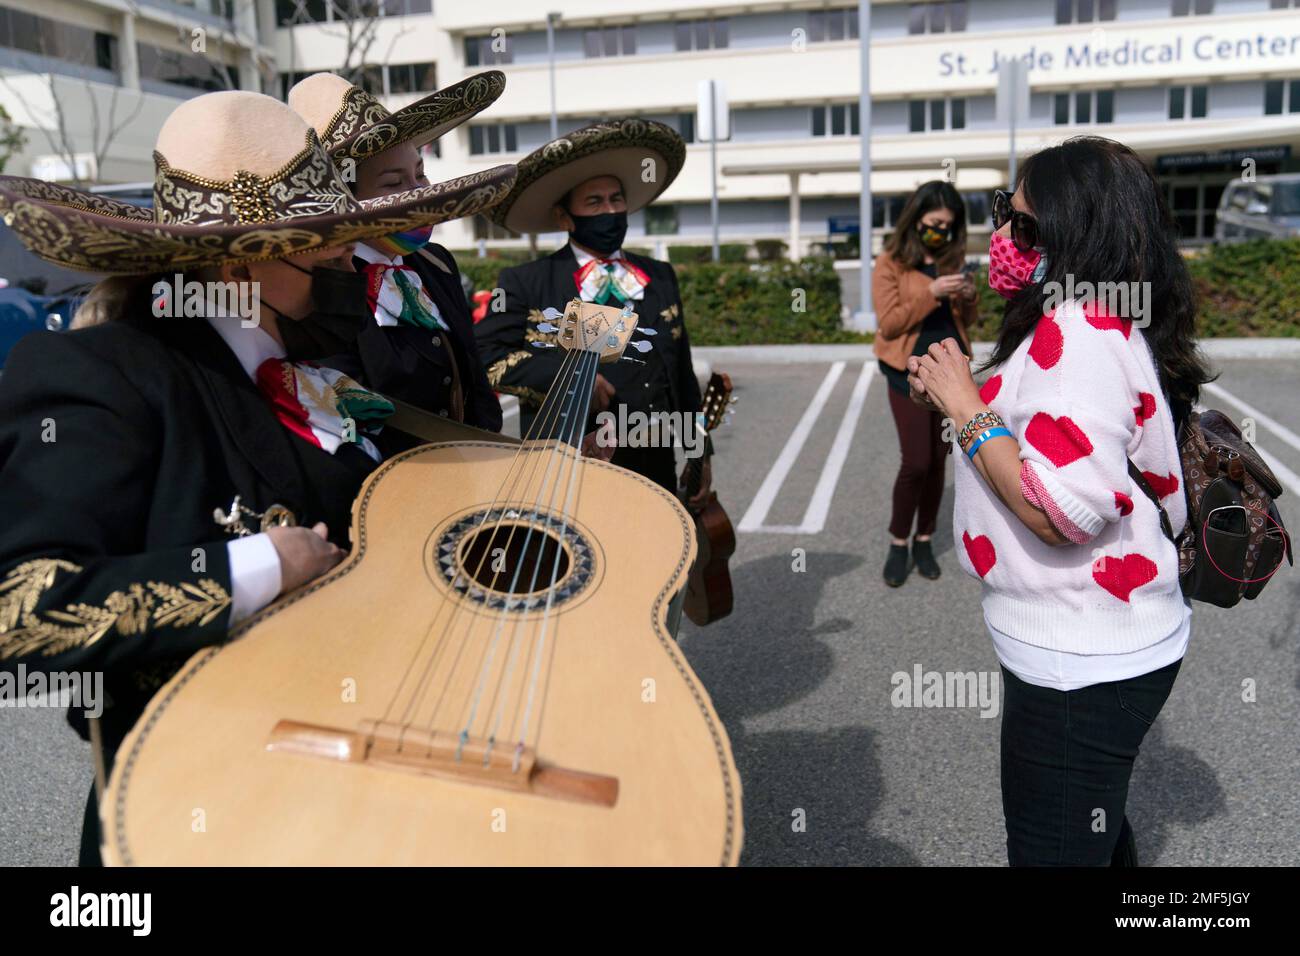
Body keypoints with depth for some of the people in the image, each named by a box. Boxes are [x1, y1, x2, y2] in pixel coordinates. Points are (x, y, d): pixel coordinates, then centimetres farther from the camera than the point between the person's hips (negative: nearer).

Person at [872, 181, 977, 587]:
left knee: (938, 460, 7)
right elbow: (889, 323, -11)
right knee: (916, 461, -9)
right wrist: (931, 293, -21)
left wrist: (968, 297, -5)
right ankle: (898, 544, 8)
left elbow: (966, 321, 17)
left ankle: (924, 541, 20)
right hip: (909, 373, -4)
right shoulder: (891, 262, -3)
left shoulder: (952, 258, 10)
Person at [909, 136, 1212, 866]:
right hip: (1101, 643, 10)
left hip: (1081, 659, -10)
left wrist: (968, 411, -20)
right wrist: (963, 395, 4)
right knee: (1091, 833, 28)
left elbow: (1062, 510, -30)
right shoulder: (1096, 323, 10)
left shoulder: (1082, 331, -21)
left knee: (1052, 847, 6)